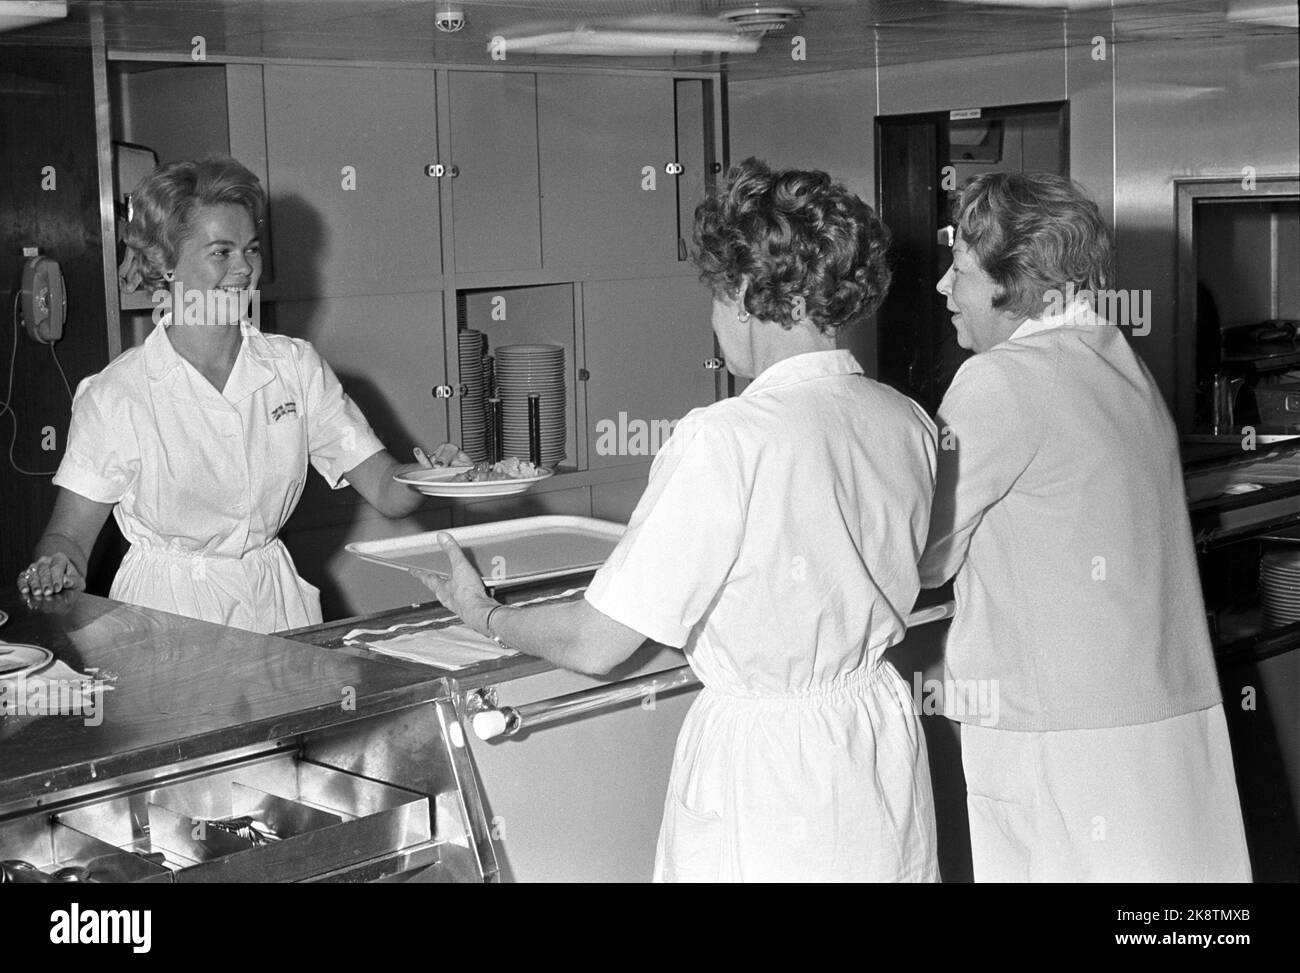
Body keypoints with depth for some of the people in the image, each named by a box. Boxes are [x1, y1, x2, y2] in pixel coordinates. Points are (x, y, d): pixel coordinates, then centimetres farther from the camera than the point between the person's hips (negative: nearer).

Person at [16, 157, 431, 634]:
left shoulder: (297, 367, 4)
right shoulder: (116, 394, -6)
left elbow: (385, 490, 2)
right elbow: (69, 535, -2)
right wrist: (57, 567, -23)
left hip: (276, 601, 3)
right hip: (168, 611, -3)